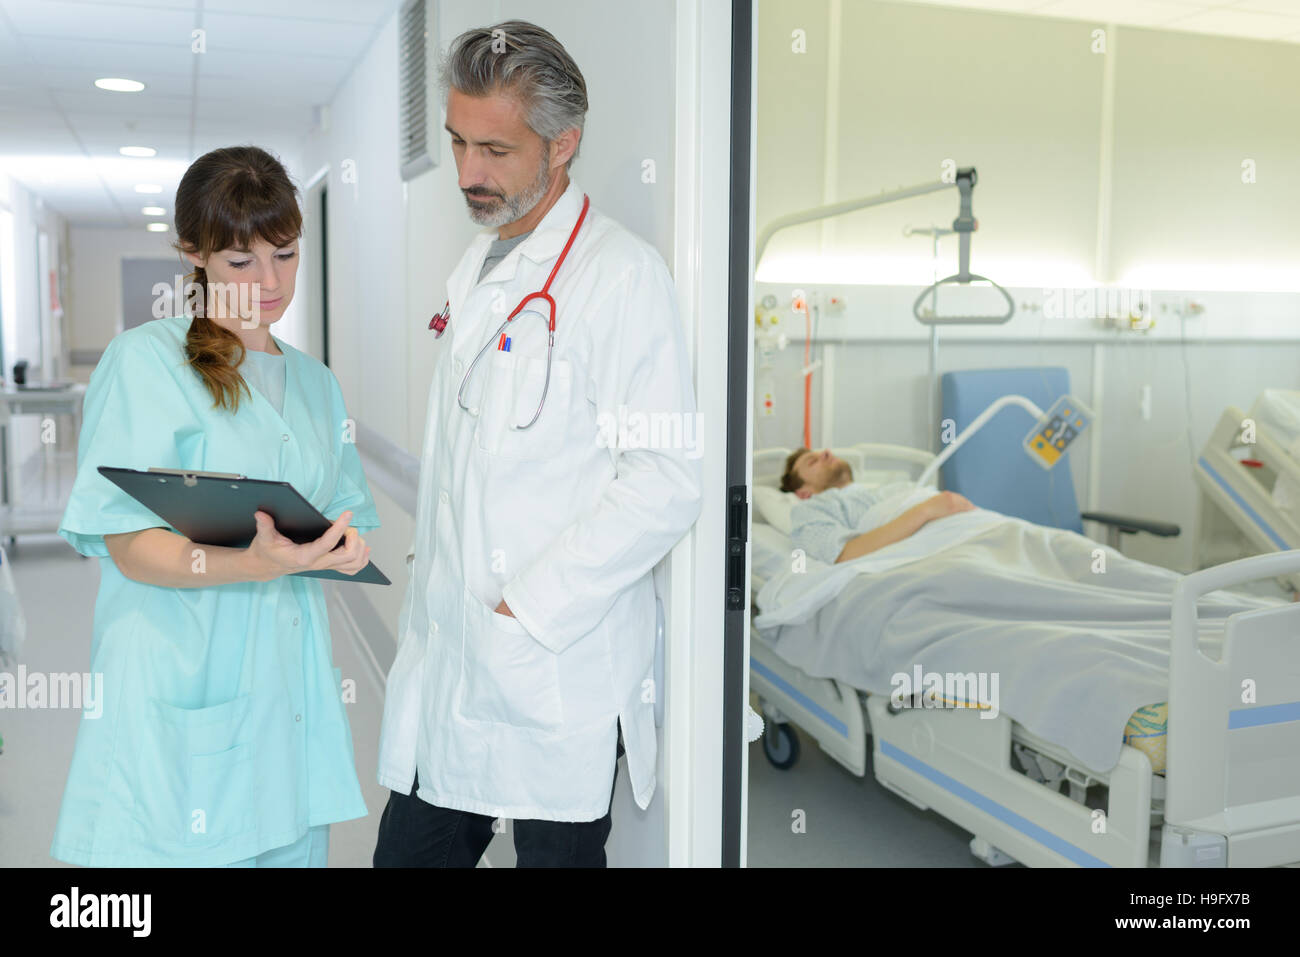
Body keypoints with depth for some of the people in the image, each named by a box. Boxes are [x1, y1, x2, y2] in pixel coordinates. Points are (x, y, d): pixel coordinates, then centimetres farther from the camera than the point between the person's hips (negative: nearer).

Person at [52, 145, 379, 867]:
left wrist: (347, 548, -7)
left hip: (288, 691, 6)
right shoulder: (144, 360, -4)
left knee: (290, 847, 8)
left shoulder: (315, 382, 16)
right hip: (178, 693, -5)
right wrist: (247, 565, -27)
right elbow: (129, 546, -11)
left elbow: (350, 518, 16)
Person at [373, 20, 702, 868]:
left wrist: (528, 608, -16)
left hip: (558, 685, -7)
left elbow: (667, 485, -18)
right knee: (409, 851, 13)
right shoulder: (474, 270, 15)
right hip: (445, 671, 7)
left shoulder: (622, 273, -11)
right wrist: (428, 618, 17)